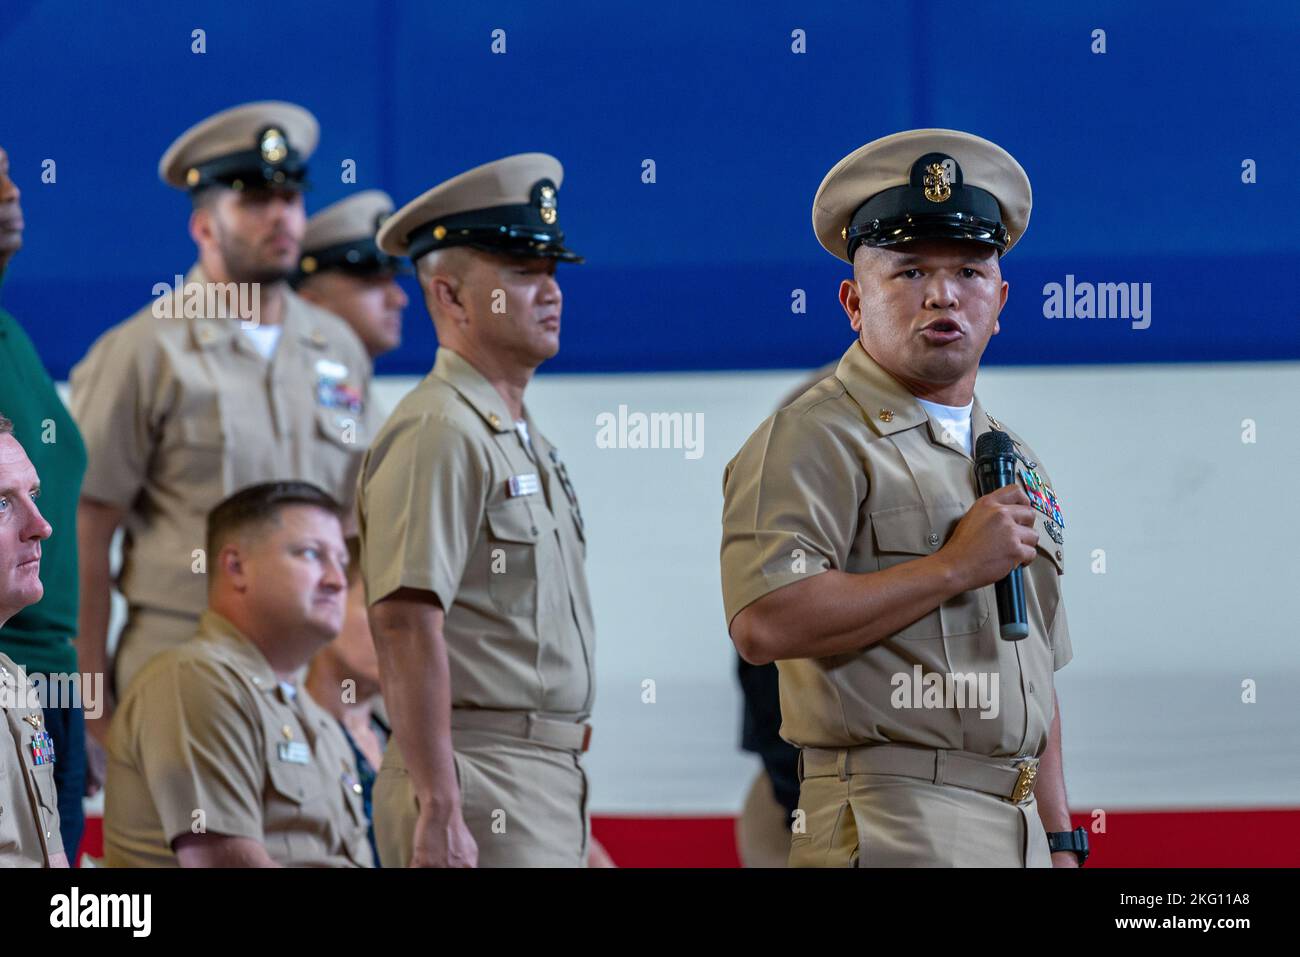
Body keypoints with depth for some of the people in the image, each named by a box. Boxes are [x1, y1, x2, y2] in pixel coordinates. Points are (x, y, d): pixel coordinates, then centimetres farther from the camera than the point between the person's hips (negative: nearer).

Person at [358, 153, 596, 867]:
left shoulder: (522, 438, 20)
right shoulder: (439, 433, -12)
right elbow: (406, 625, -21)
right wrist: (439, 811, -25)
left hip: (550, 778, 10)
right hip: (480, 786, -10)